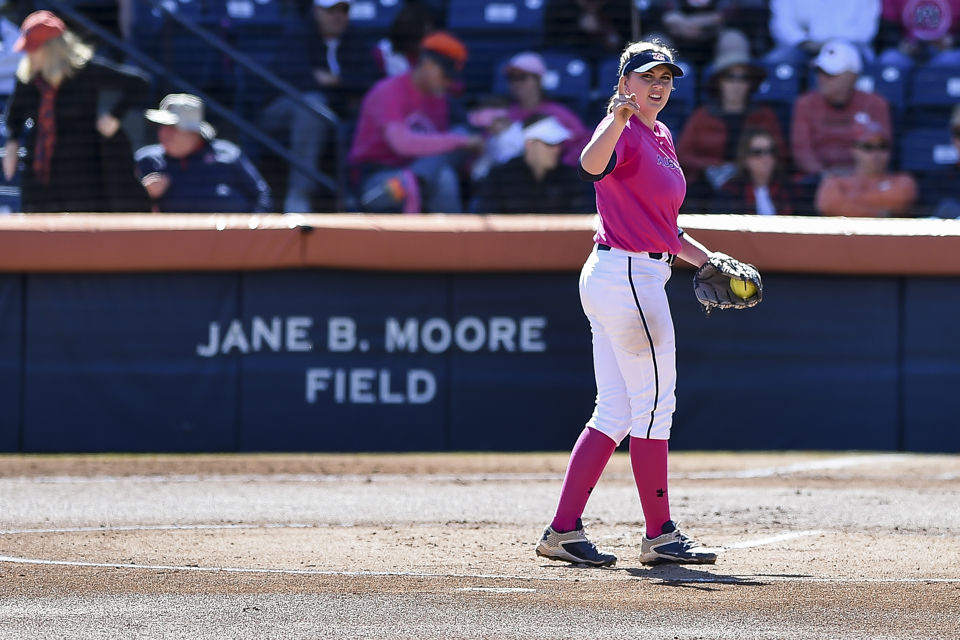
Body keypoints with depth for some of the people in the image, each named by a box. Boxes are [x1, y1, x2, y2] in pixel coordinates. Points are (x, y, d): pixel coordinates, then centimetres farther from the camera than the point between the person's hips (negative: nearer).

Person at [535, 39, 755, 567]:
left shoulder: (661, 138, 17)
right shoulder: (623, 132, -12)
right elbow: (593, 164, -38)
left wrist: (705, 259, 20)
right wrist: (617, 121, -53)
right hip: (628, 275, -10)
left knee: (616, 413, 8)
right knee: (654, 403, -3)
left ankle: (563, 531, 7)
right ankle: (660, 536, 4)